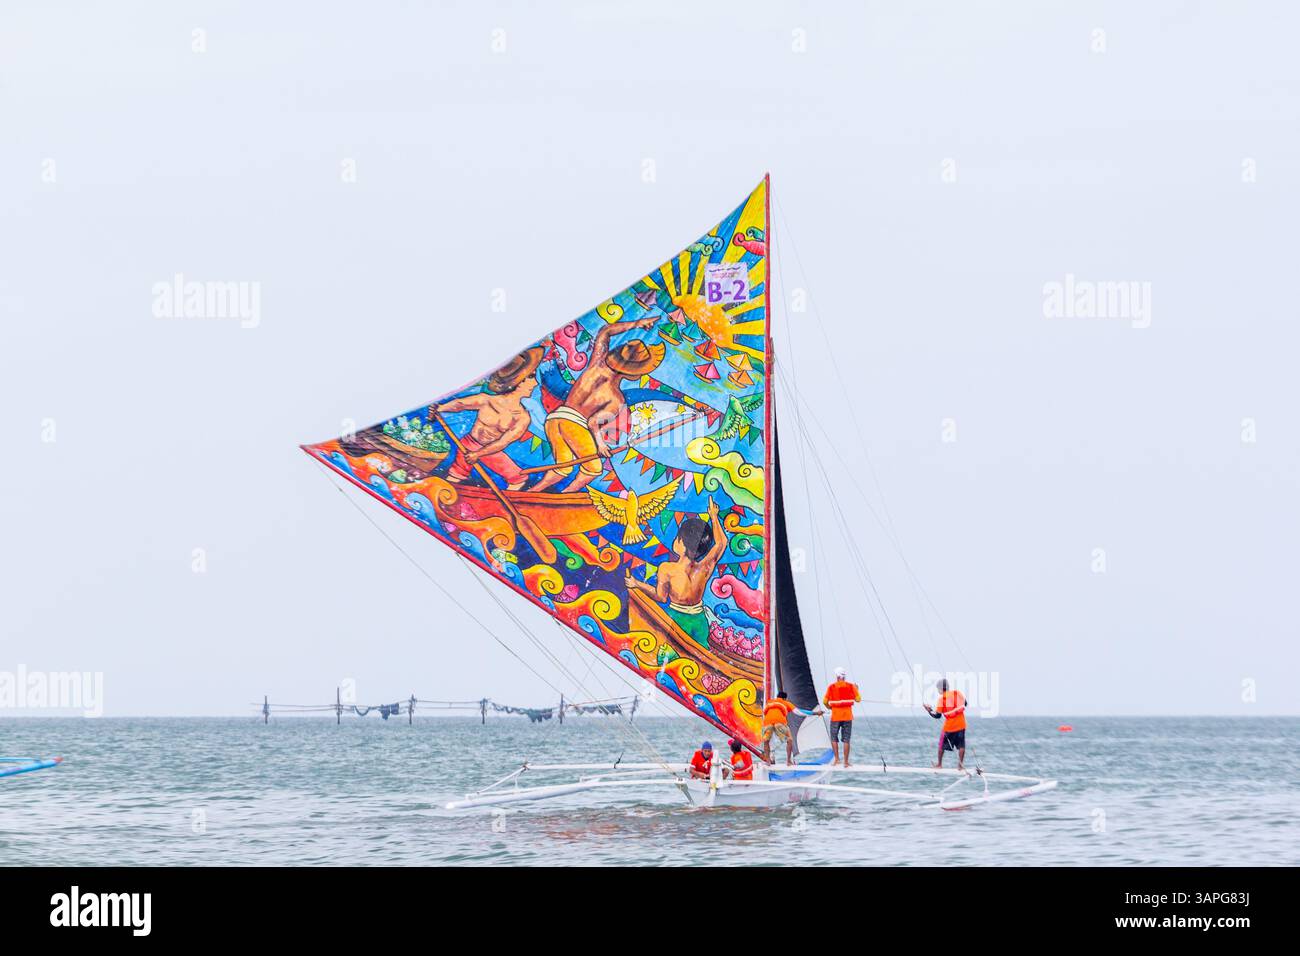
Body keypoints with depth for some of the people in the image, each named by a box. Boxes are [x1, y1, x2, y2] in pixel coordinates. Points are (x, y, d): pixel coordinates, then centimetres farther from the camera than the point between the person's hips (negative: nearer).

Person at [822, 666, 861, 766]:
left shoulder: (831, 687, -3)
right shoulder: (851, 687, -1)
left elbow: (825, 701, -4)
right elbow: (858, 699, 2)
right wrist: (856, 689, 19)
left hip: (835, 716, -1)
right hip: (847, 716, 1)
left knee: (834, 738, 13)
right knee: (846, 740, 5)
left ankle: (836, 758, 1)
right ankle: (846, 762, 4)